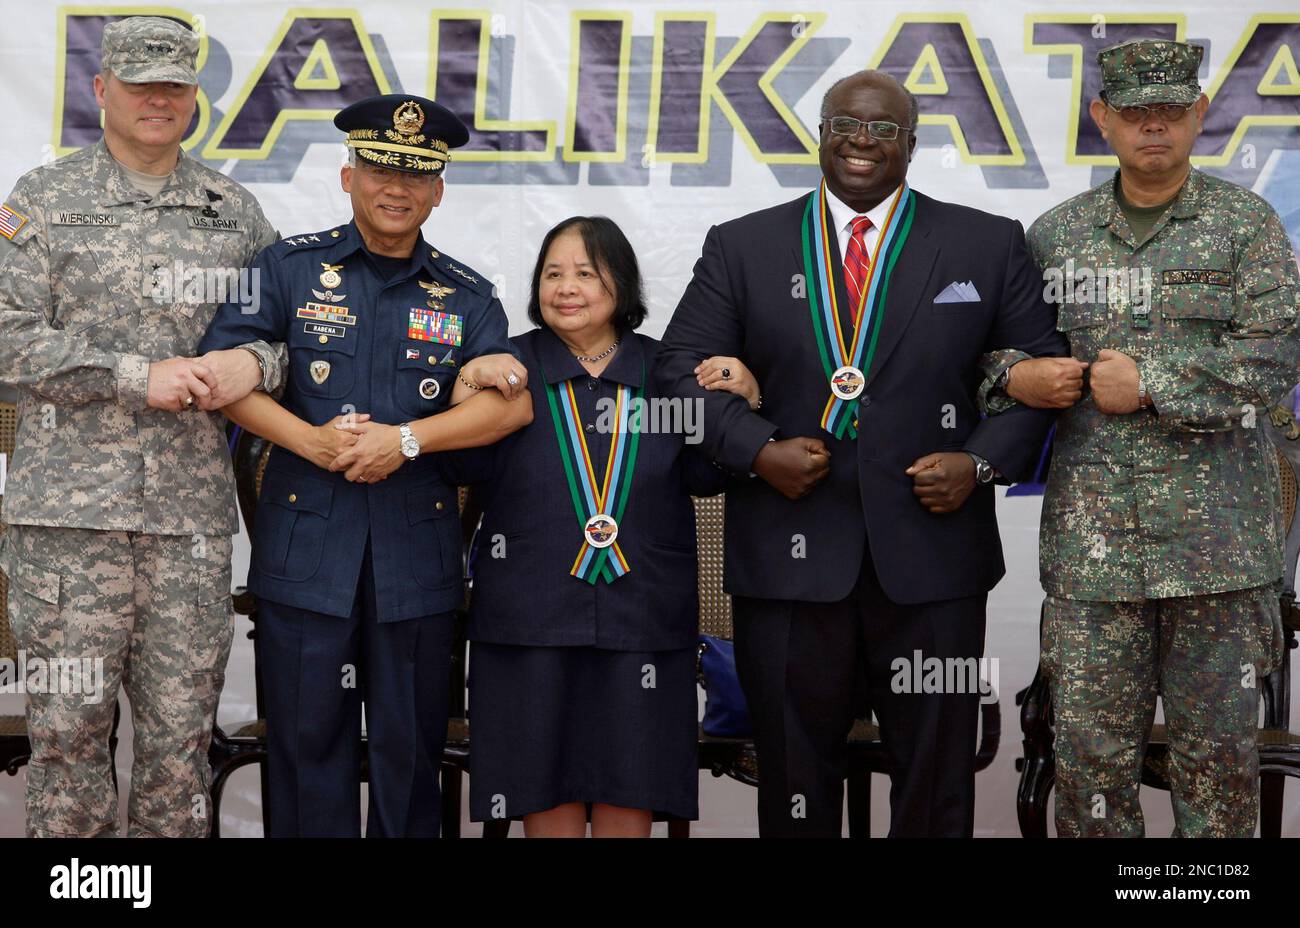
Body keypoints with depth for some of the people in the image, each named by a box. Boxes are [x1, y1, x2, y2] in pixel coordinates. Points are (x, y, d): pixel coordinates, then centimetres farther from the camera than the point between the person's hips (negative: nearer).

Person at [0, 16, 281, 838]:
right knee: (69, 721, 1)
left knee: (183, 729, 6)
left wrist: (256, 362, -7)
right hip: (71, 502, -2)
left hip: (194, 509, 3)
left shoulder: (236, 212, 14)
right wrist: (139, 377, -13)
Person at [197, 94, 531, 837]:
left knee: (411, 748, 8)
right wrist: (311, 441, -15)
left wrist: (405, 439, -16)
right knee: (307, 739, 3)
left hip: (417, 551, 1)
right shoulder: (291, 267, 5)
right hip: (307, 546, -1)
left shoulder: (465, 296, 8)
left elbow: (514, 403, -5)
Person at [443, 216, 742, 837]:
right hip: (534, 611, -1)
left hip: (641, 613, 1)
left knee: (629, 786, 8)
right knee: (548, 788, 6)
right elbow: (469, 473, -4)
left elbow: (704, 476, 5)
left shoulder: (666, 371, 7)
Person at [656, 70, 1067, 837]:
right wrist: (757, 449, -10)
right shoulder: (743, 247, 8)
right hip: (788, 555, 0)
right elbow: (684, 366, 5)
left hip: (931, 550, 0)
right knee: (794, 770, 9)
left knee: (936, 772, 8)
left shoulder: (990, 246, 7)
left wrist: (982, 462, -7)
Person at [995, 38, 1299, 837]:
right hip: (1090, 539, 2)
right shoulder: (1056, 234, 10)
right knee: (1091, 752, 4)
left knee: (1220, 756, 7)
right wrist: (1017, 379, -5)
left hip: (1218, 539, -2)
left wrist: (1150, 383, -13)